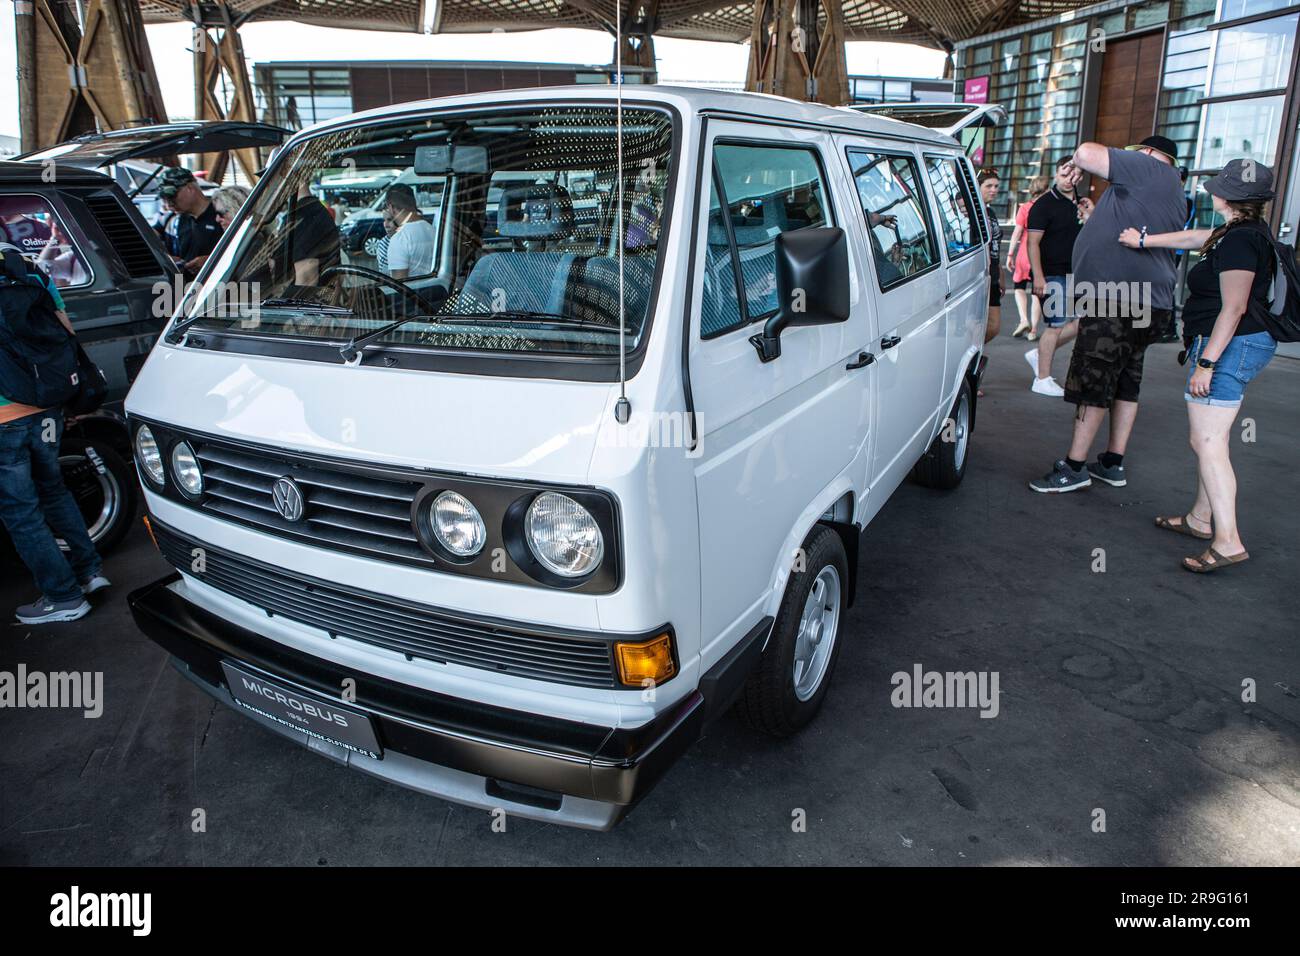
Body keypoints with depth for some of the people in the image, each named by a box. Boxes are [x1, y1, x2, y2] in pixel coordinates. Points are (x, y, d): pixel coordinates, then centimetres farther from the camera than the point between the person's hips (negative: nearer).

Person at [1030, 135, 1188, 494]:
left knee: (1092, 382, -6)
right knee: (1126, 383, 14)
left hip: (1118, 301, -10)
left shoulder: (1147, 167, -5)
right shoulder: (1173, 193, 23)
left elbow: (1086, 154, -14)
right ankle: (1113, 463, 22)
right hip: (1151, 302, 10)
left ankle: (1075, 467, -2)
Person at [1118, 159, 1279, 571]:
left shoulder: (1239, 240, -18)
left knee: (1207, 443, -12)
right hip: (1241, 346, 11)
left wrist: (1206, 362, -21)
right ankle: (1201, 519, 28)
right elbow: (1193, 237, 28)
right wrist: (1144, 240, 36)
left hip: (1229, 347, -11)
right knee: (1212, 440, 17)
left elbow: (1233, 309, -22)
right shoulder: (1246, 232, 12)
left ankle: (1228, 541, -14)